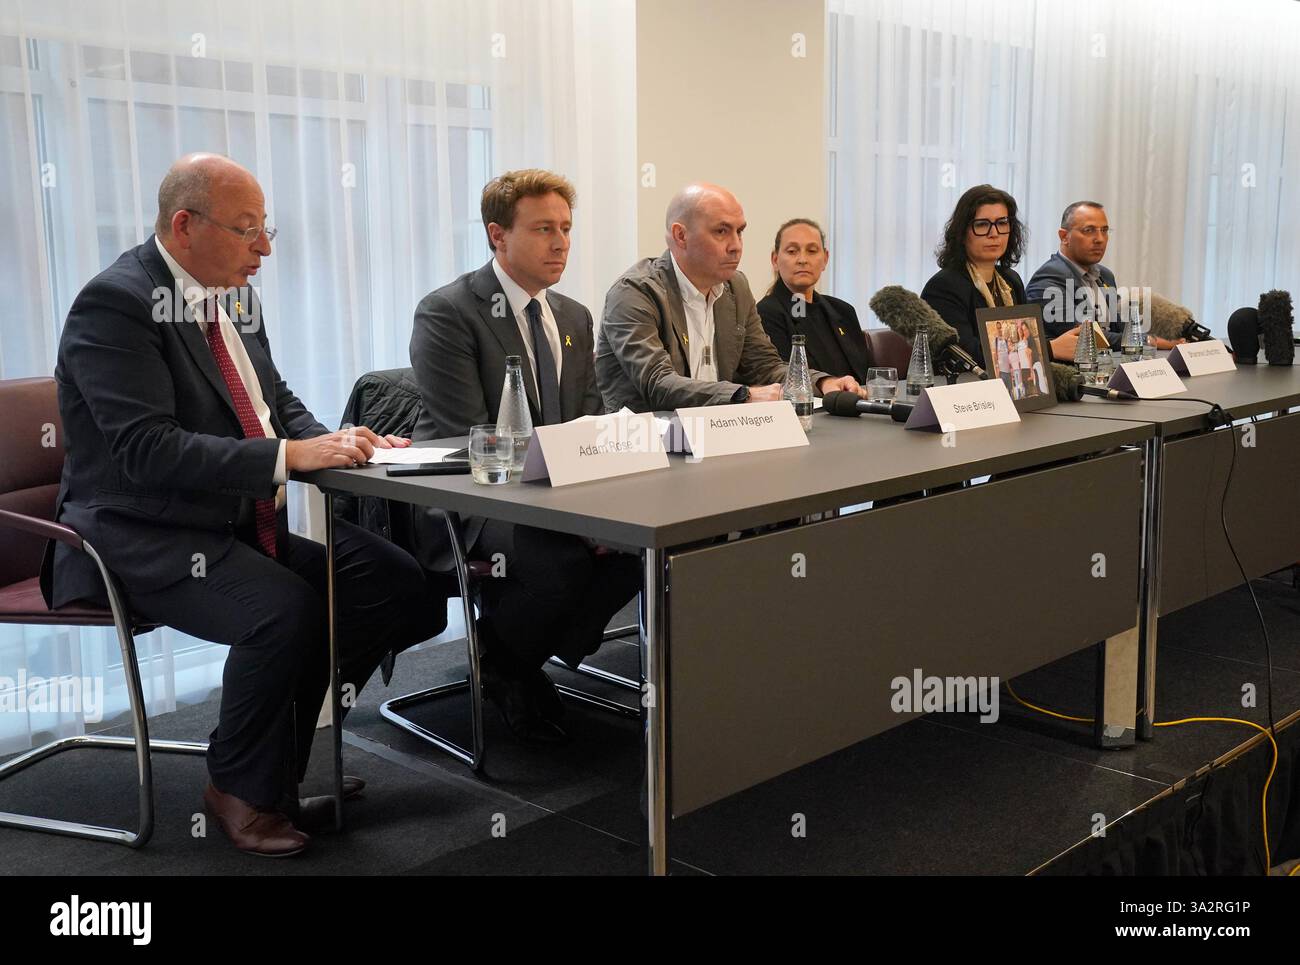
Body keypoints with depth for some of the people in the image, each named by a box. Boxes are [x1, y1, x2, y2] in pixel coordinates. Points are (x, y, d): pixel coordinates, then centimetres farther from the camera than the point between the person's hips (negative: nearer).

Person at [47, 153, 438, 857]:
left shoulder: (231, 296, 11)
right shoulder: (115, 304, -15)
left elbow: (278, 402, 19)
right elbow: (146, 449, -25)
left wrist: (332, 444, -3)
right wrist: (290, 455, -28)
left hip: (245, 522, 9)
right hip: (141, 537, -8)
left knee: (396, 582, -5)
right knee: (285, 610, -32)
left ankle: (279, 769, 8)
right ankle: (238, 791, -5)